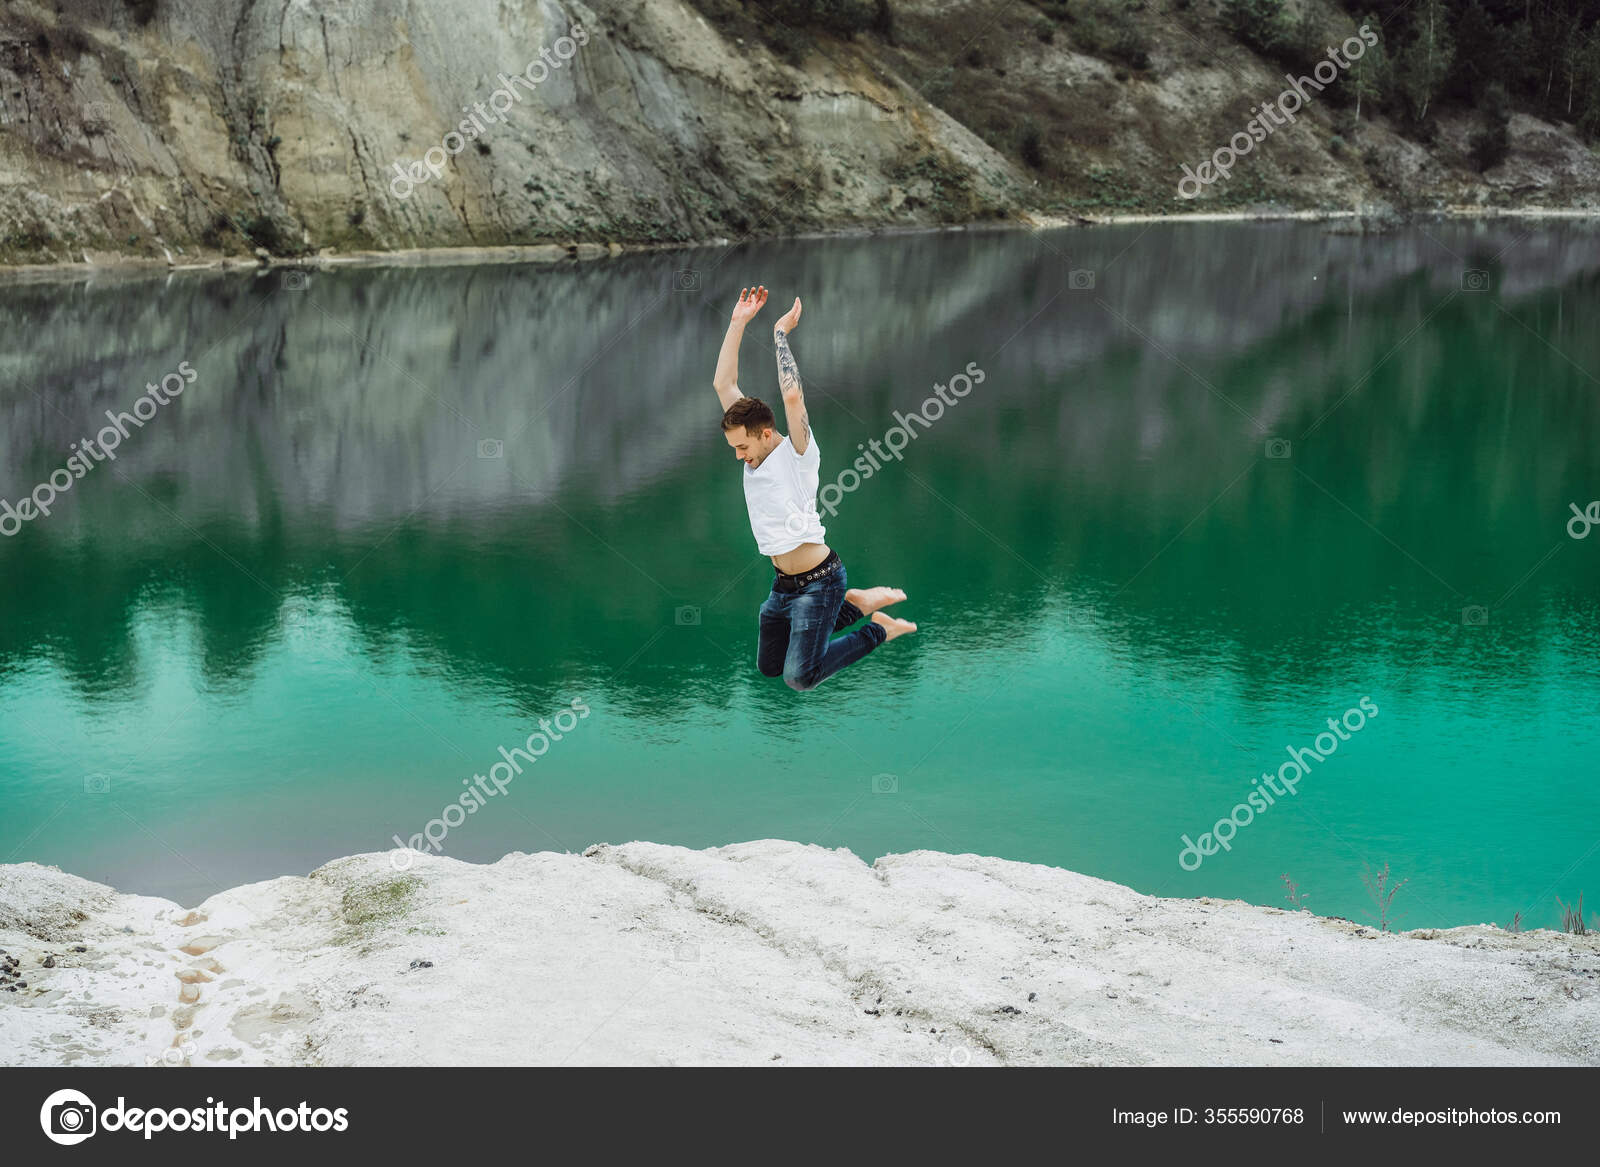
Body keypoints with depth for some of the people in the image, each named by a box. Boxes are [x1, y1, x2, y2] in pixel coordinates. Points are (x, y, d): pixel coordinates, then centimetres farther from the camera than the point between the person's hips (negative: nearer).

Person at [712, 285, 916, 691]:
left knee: (800, 677, -12)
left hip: (819, 581, -8)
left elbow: (792, 396, -33)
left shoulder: (797, 454, -15)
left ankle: (879, 630, 8)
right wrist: (738, 323, -4)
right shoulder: (754, 454, 5)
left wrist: (781, 333, -23)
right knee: (768, 666, 19)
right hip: (783, 584, 8)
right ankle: (857, 603, 25)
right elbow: (723, 384, 4)